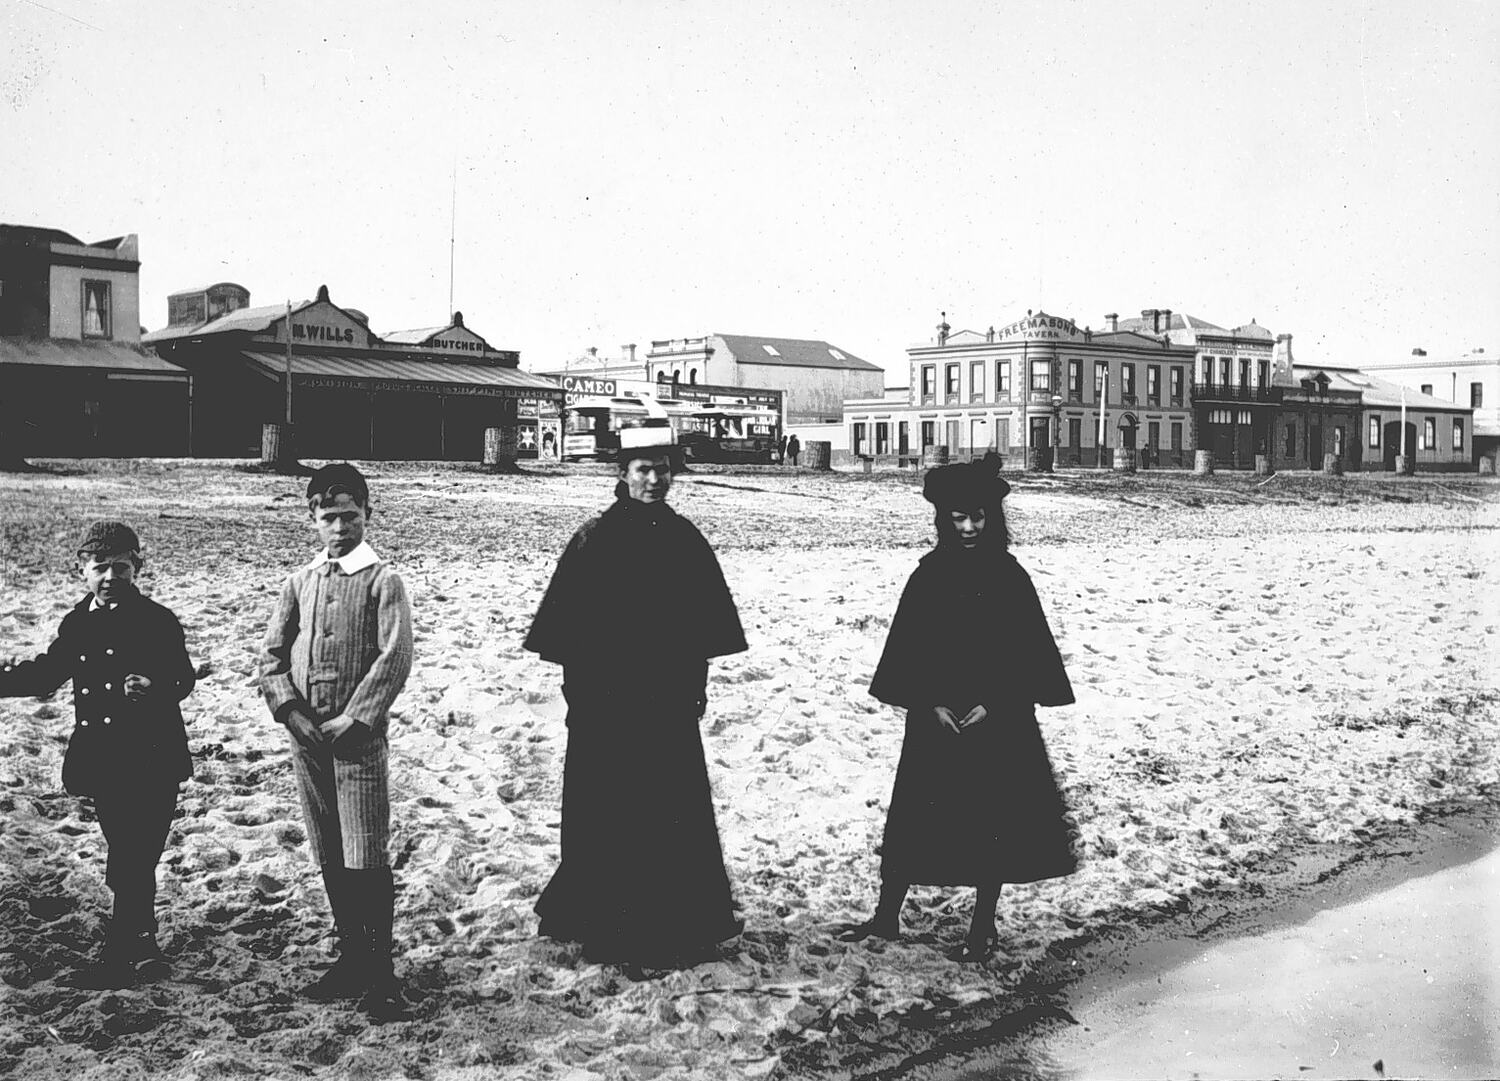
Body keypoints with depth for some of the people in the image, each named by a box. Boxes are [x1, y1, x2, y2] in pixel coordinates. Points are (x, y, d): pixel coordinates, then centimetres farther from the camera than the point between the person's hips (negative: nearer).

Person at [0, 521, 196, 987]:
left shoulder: (157, 621, -9)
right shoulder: (76, 624, 8)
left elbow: (183, 680, -14)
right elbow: (49, 673, 16)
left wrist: (153, 689, -33)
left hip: (149, 762, -6)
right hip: (100, 762, 6)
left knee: (131, 864, -3)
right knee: (129, 861, 17)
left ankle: (120, 953, 10)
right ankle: (140, 942, 31)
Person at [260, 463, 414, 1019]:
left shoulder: (382, 581, -4)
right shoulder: (300, 582, 10)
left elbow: (395, 658, -12)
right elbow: (272, 654, 8)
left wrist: (353, 720, -15)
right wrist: (292, 711, -6)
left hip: (358, 738, -5)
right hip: (307, 738, 5)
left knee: (366, 858, -6)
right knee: (329, 858, 12)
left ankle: (381, 973, 2)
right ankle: (351, 956, 25)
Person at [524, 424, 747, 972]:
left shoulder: (684, 538, 5)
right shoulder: (594, 539, -7)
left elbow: (705, 618, 10)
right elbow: (568, 621, -5)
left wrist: (697, 680, 8)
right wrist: (575, 683, -7)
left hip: (669, 691, 4)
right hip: (606, 693, -3)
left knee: (676, 807, 8)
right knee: (609, 808, 3)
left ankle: (682, 920, 21)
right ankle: (610, 926, 15)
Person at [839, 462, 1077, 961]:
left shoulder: (1008, 577, -5)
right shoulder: (929, 575, -1)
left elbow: (1029, 650, -5)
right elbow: (909, 647, 0)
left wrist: (993, 705, -13)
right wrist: (932, 704, -9)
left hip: (995, 717, -1)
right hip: (936, 717, 2)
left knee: (992, 820, 5)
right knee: (916, 815, 7)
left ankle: (983, 927, 20)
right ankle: (886, 916, 20)